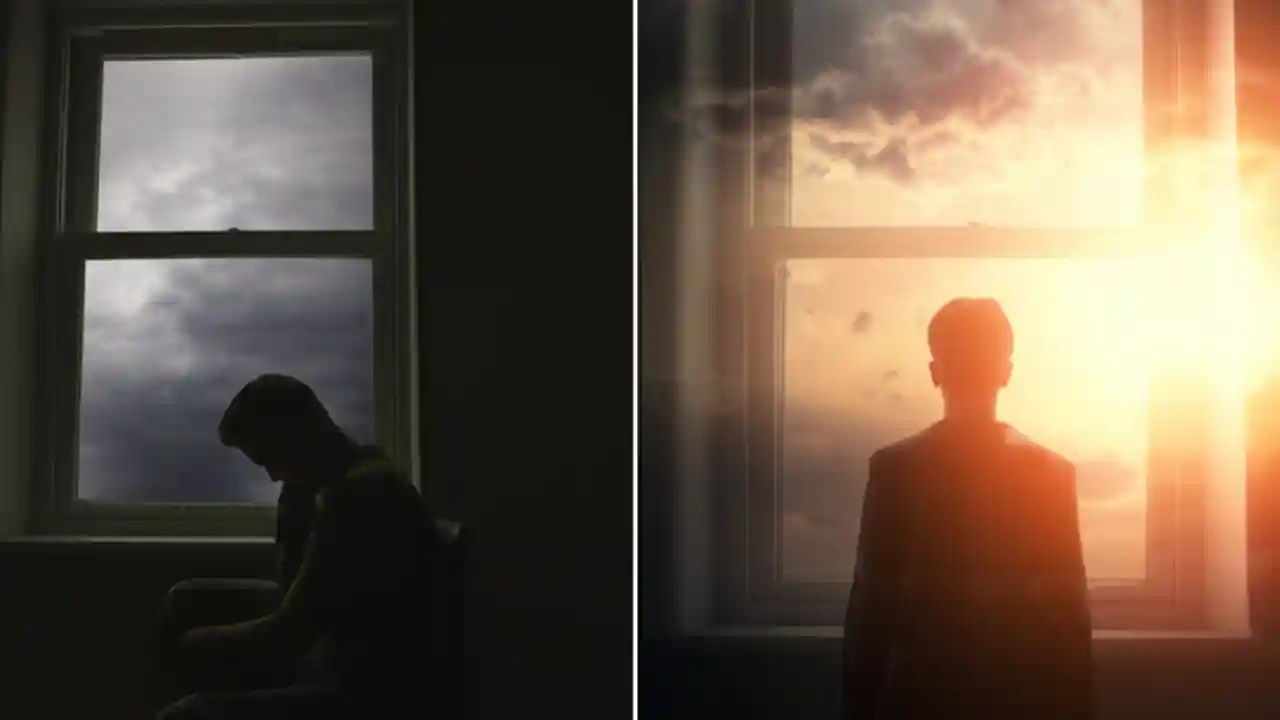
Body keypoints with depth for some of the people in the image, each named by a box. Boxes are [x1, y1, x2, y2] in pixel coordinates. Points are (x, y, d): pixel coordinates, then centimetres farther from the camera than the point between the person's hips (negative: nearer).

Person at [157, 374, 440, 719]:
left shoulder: (357, 493, -23)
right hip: (340, 665, 11)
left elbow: (286, 636, -22)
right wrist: (295, 498, 3)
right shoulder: (356, 476, 9)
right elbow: (295, 594, 15)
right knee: (186, 602, 16)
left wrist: (194, 642, -6)